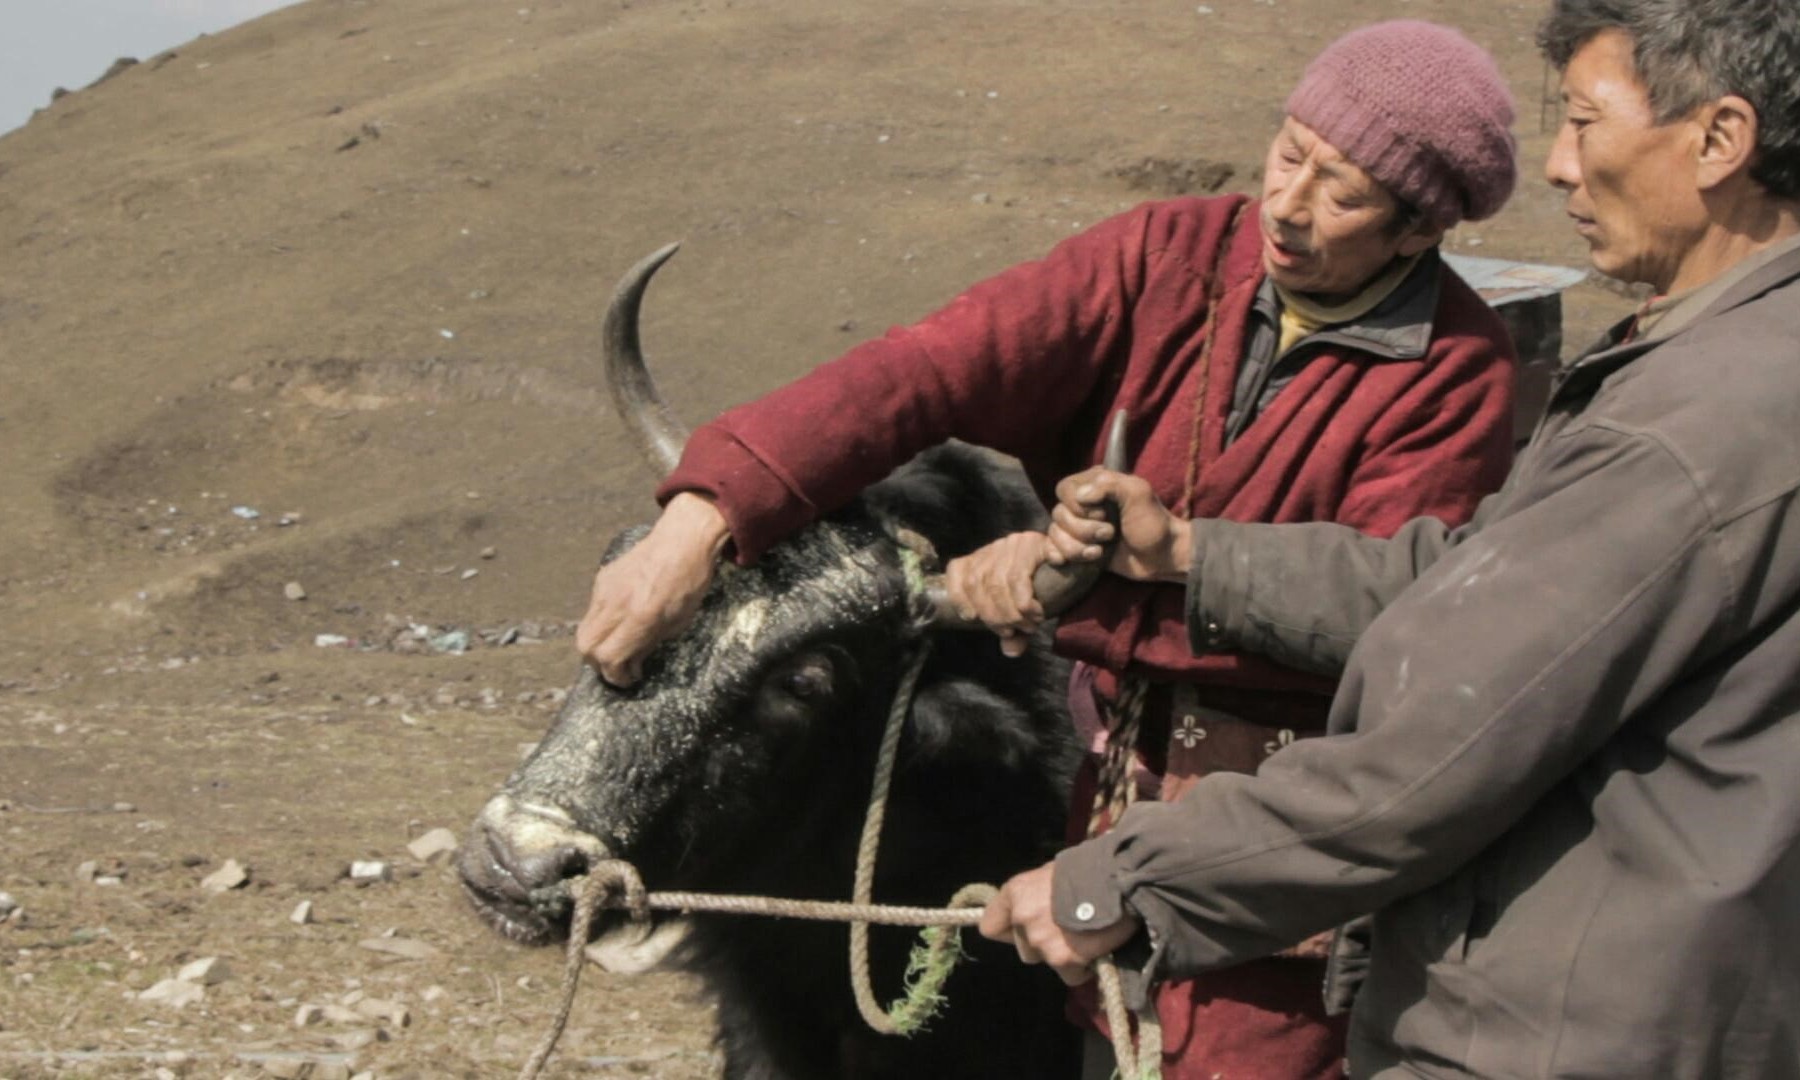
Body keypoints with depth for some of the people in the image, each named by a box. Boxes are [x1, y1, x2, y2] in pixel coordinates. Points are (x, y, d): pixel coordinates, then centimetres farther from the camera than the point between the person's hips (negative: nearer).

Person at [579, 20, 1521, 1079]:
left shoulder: (1455, 373, -14)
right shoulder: (1172, 257, -7)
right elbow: (925, 370, -18)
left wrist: (1086, 592, -28)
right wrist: (703, 519, -30)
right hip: (1114, 765, 4)